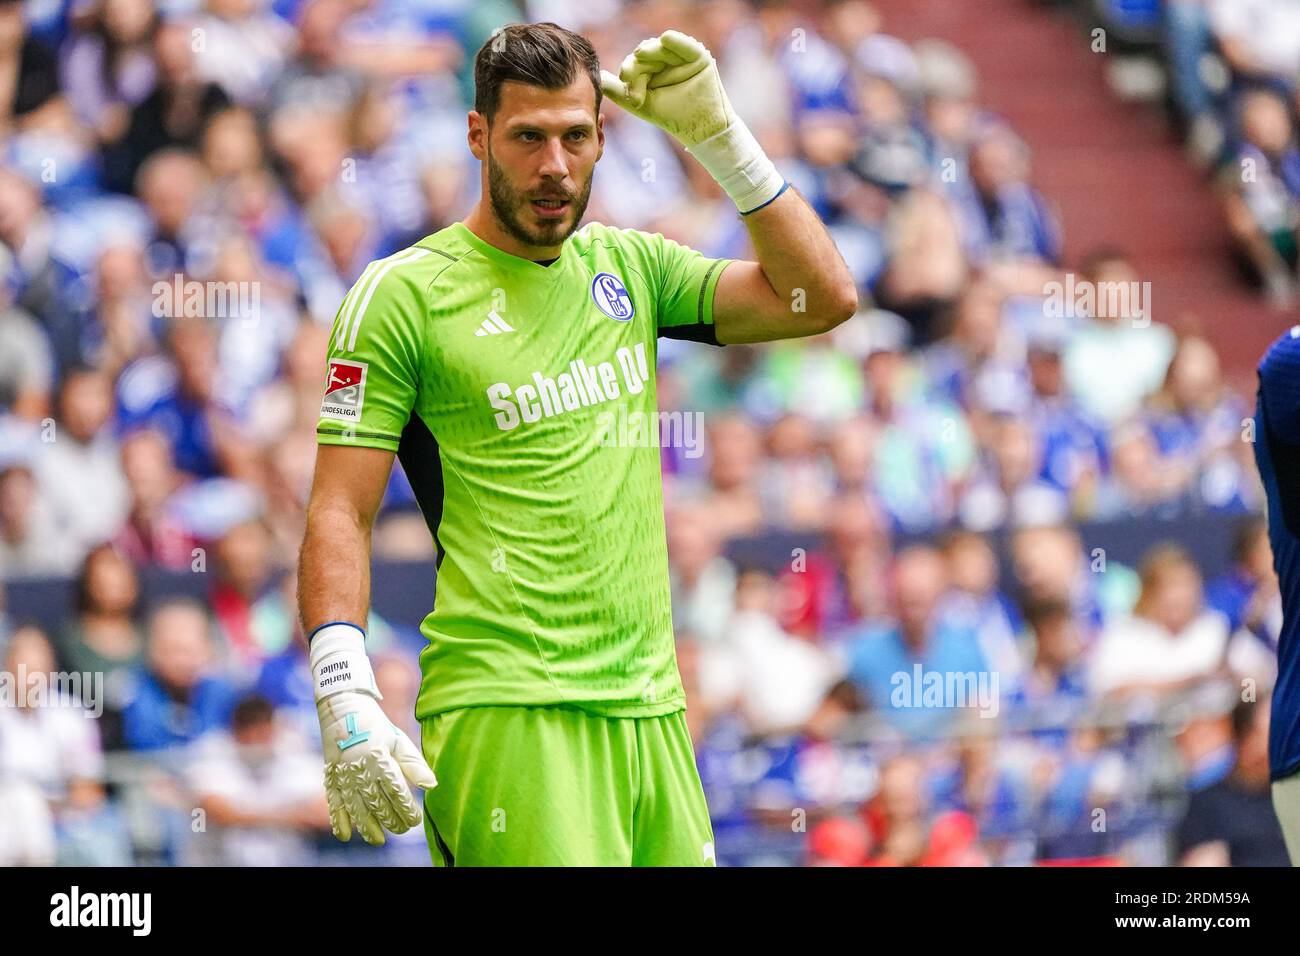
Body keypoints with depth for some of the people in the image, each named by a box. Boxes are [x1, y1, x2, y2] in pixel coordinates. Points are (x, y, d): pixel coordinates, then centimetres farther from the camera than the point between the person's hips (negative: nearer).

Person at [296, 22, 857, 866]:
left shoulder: (629, 267, 14)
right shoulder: (404, 295, -2)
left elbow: (823, 298, 9)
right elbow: (340, 514, -5)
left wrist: (721, 138, 4)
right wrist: (347, 701, -17)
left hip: (652, 708, 6)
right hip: (506, 720, -6)